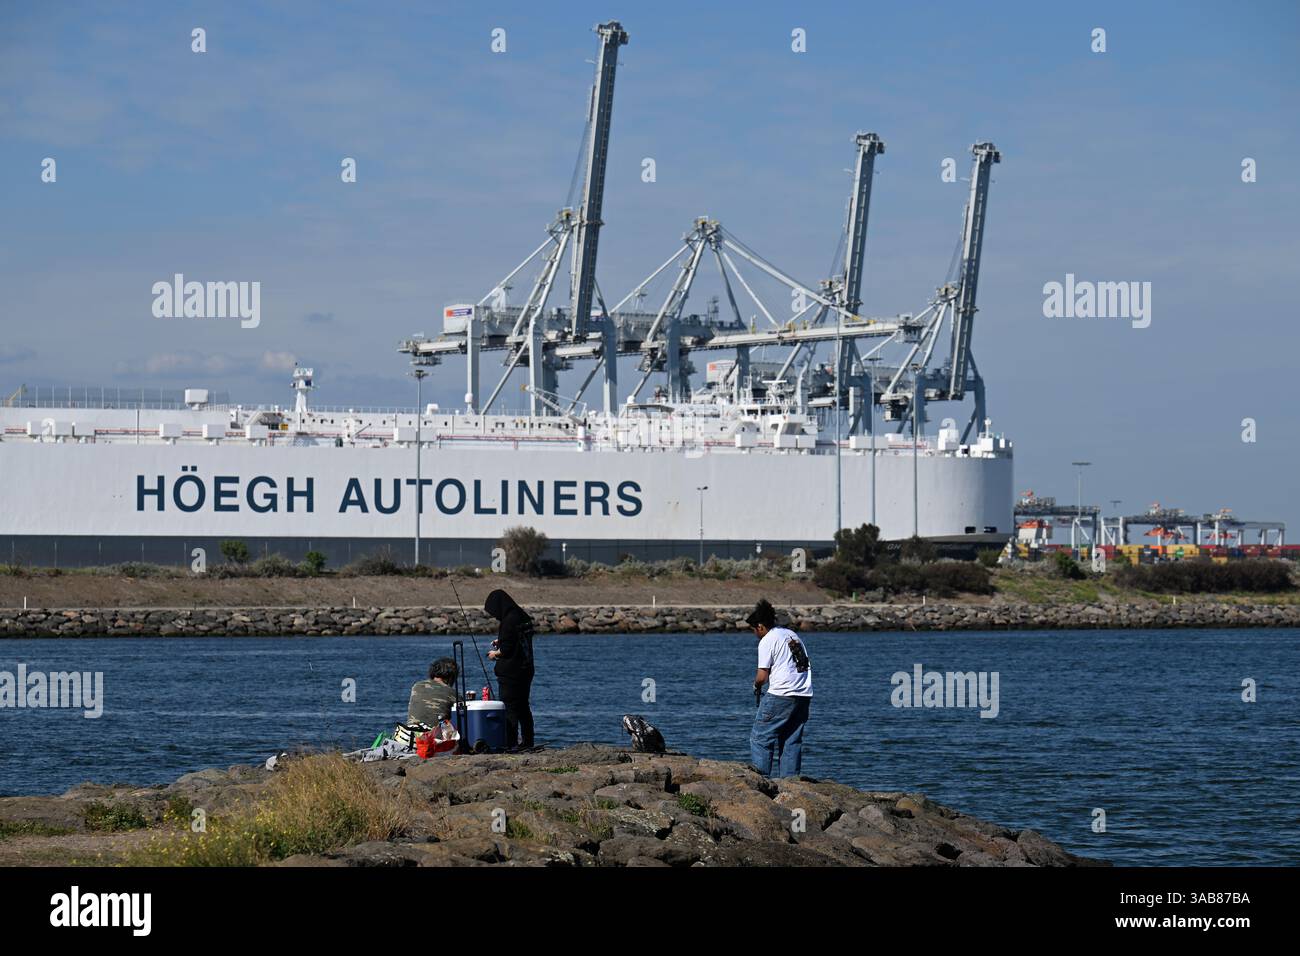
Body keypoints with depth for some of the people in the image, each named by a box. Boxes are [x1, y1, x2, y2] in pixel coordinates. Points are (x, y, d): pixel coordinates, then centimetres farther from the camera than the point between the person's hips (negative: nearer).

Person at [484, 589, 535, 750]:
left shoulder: (509, 621, -18)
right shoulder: (523, 617, 9)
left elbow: (507, 649, -20)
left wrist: (495, 654, -1)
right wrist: (501, 642, 19)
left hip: (511, 672, -9)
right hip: (526, 669, 9)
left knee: (509, 708, -5)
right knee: (523, 707, 16)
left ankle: (511, 743, -6)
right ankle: (527, 742, 20)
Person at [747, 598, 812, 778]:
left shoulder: (767, 641, -5)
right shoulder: (792, 635, 18)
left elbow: (762, 676, -9)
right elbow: (808, 665, 20)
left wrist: (756, 685, 12)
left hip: (780, 695, -8)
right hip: (804, 695, 8)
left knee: (760, 738, -1)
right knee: (792, 741, 11)